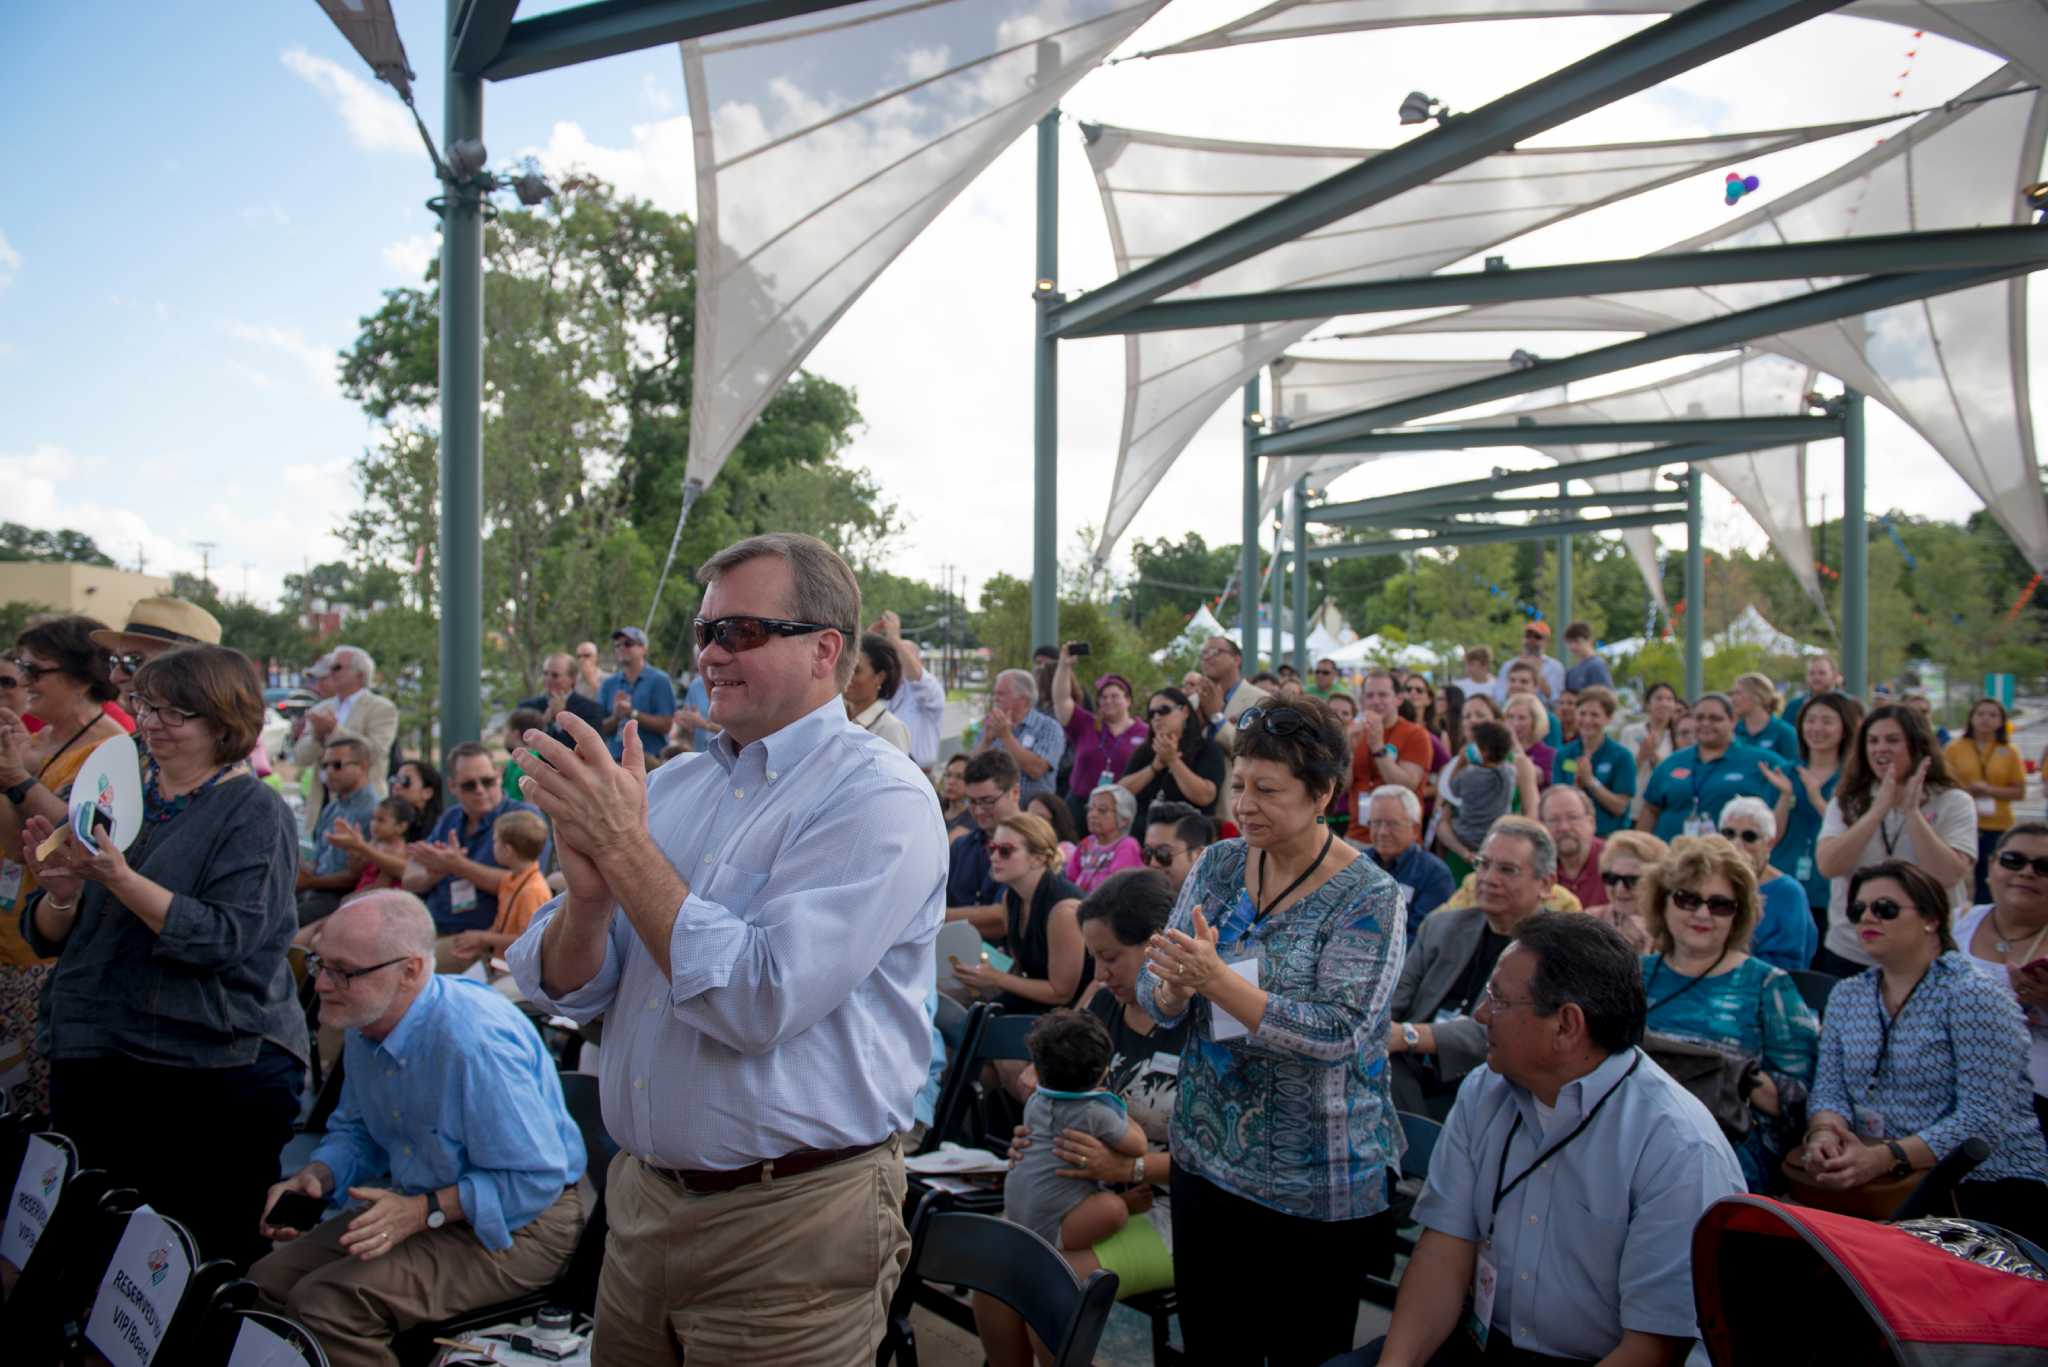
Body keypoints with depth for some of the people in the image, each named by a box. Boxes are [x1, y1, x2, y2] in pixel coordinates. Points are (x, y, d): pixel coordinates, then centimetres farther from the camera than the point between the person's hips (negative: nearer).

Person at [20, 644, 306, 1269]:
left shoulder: (255, 813, -7)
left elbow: (225, 939, -20)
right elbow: (44, 938, 11)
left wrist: (118, 877, -26)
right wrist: (62, 893, -11)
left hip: (219, 1071, -5)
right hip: (91, 1064, 6)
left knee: (215, 1253, 0)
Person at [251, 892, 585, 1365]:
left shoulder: (474, 1039, -31)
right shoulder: (366, 1025, 1)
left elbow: (536, 1180, -28)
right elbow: (355, 1130, 18)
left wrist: (425, 1212, -27)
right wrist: (313, 1177, -3)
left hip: (516, 1225, -9)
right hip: (417, 1204, 9)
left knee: (328, 1303, -23)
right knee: (268, 1282, 2)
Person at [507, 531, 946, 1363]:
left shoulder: (877, 796, -14)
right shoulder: (670, 787, 6)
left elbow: (759, 1004, -24)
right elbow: (561, 992, 5)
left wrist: (627, 849, -19)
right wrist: (588, 894, -15)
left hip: (787, 1228, -6)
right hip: (640, 1200, 6)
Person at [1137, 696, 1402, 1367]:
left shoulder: (1367, 897, -14)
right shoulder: (1218, 866, 1)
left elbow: (1338, 1036, -23)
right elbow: (1156, 999, 2)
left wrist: (1216, 980, -31)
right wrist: (1175, 988, -21)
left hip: (1317, 1185, -5)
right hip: (1206, 1158, 5)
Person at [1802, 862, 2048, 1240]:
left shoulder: (1974, 998, -8)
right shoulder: (1846, 996, 13)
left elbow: (1984, 1119, -17)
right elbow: (1829, 1090, 5)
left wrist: (1886, 1157, -28)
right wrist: (1824, 1133, -18)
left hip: (1987, 1188, -5)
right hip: (1885, 1185, 5)